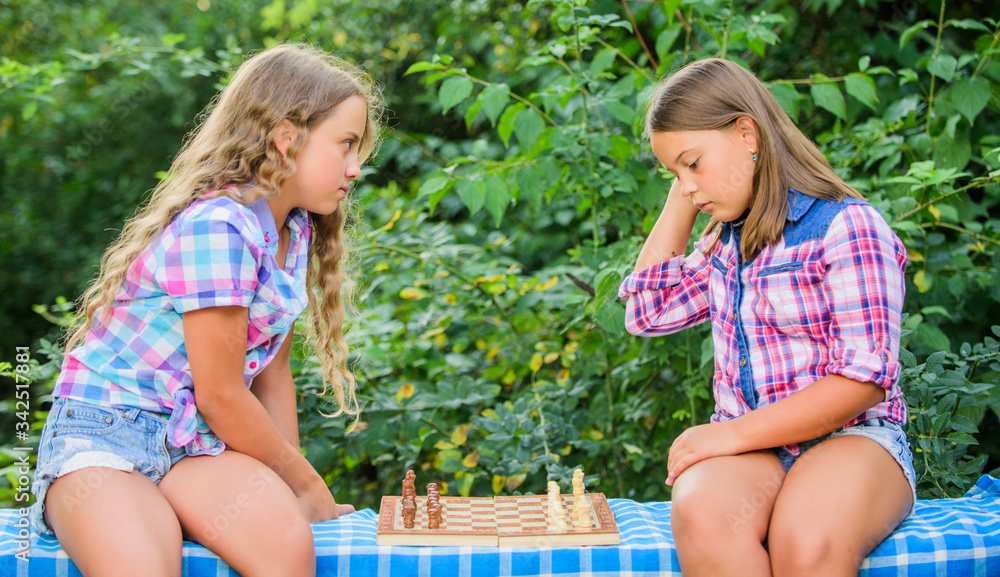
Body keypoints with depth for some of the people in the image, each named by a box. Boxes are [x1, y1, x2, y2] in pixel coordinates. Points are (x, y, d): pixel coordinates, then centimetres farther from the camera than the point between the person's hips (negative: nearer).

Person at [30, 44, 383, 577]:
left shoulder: (297, 232, 10)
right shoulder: (217, 227, -19)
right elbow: (220, 398, -16)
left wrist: (290, 488, 4)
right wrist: (307, 485, -3)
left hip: (195, 443, 7)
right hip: (102, 433, -7)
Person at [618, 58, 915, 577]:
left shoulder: (846, 226, -7)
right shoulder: (724, 242, 19)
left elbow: (864, 379, -13)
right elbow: (647, 315, 20)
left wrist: (733, 433, -16)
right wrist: (680, 199, 15)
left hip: (850, 437, -5)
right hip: (748, 445, 5)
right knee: (701, 516, -33)